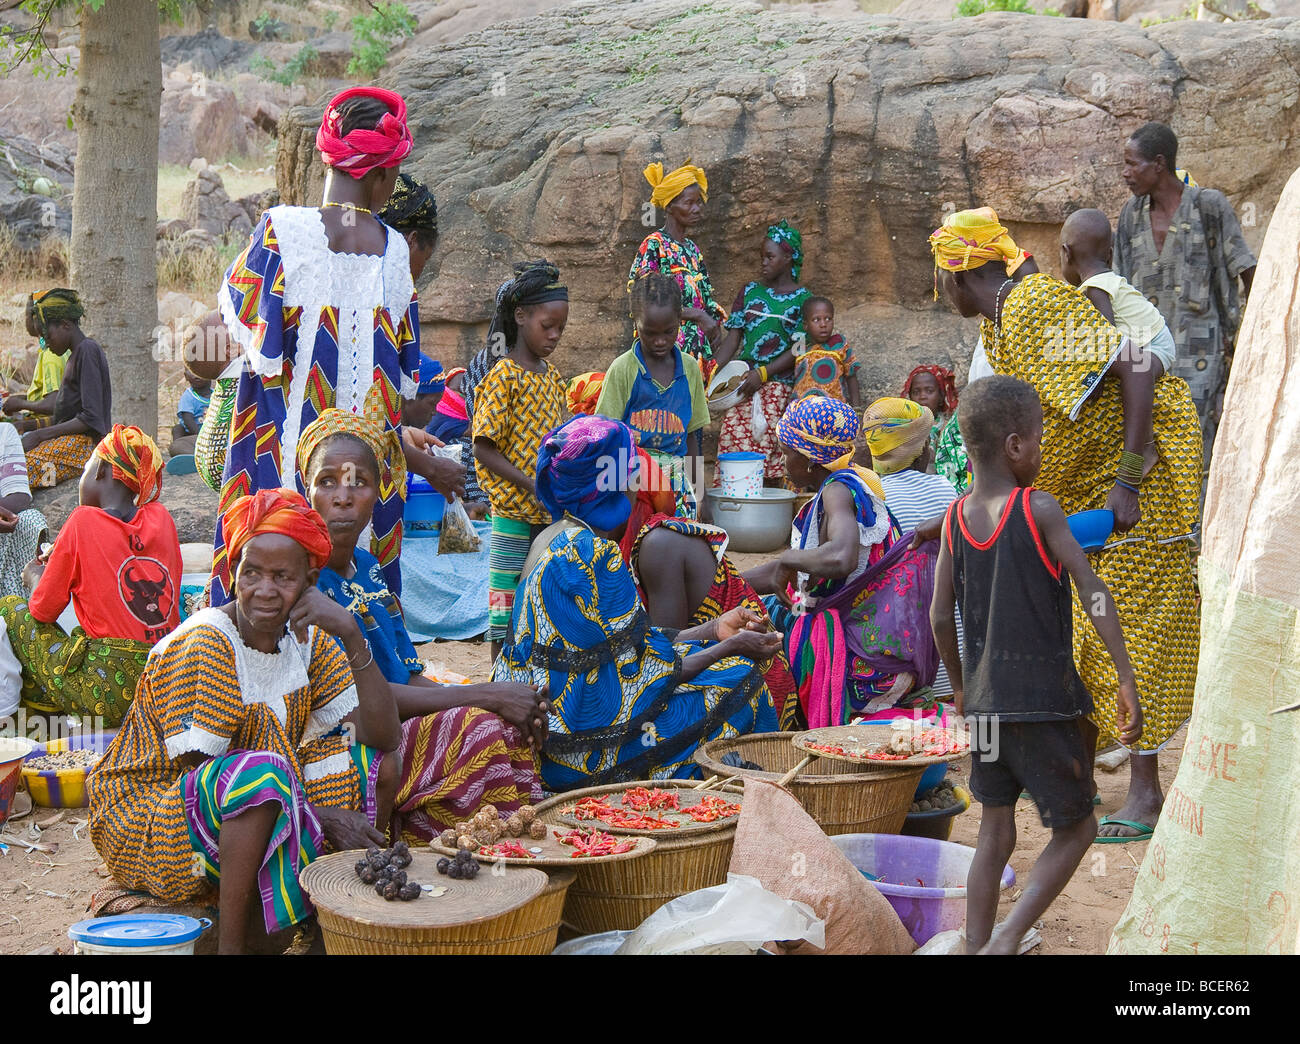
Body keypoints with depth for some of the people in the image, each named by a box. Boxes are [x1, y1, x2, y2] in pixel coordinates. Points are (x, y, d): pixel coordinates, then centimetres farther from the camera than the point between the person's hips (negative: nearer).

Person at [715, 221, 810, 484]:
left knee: (769, 449, -8)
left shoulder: (802, 299, 2)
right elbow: (733, 338, 9)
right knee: (731, 443, -7)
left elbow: (799, 349, -4)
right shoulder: (750, 292, 13)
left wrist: (762, 374, -14)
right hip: (743, 383, 3)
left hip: (778, 386, -3)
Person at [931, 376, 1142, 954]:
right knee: (1076, 829, 8)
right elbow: (1093, 593, -15)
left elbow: (939, 616, 5)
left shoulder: (954, 519, 3)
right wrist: (1128, 683, -11)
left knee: (995, 835, 15)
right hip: (1046, 699, -5)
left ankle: (976, 949, 16)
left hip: (985, 702, 5)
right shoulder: (1039, 509, -11)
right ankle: (1006, 939, -6)